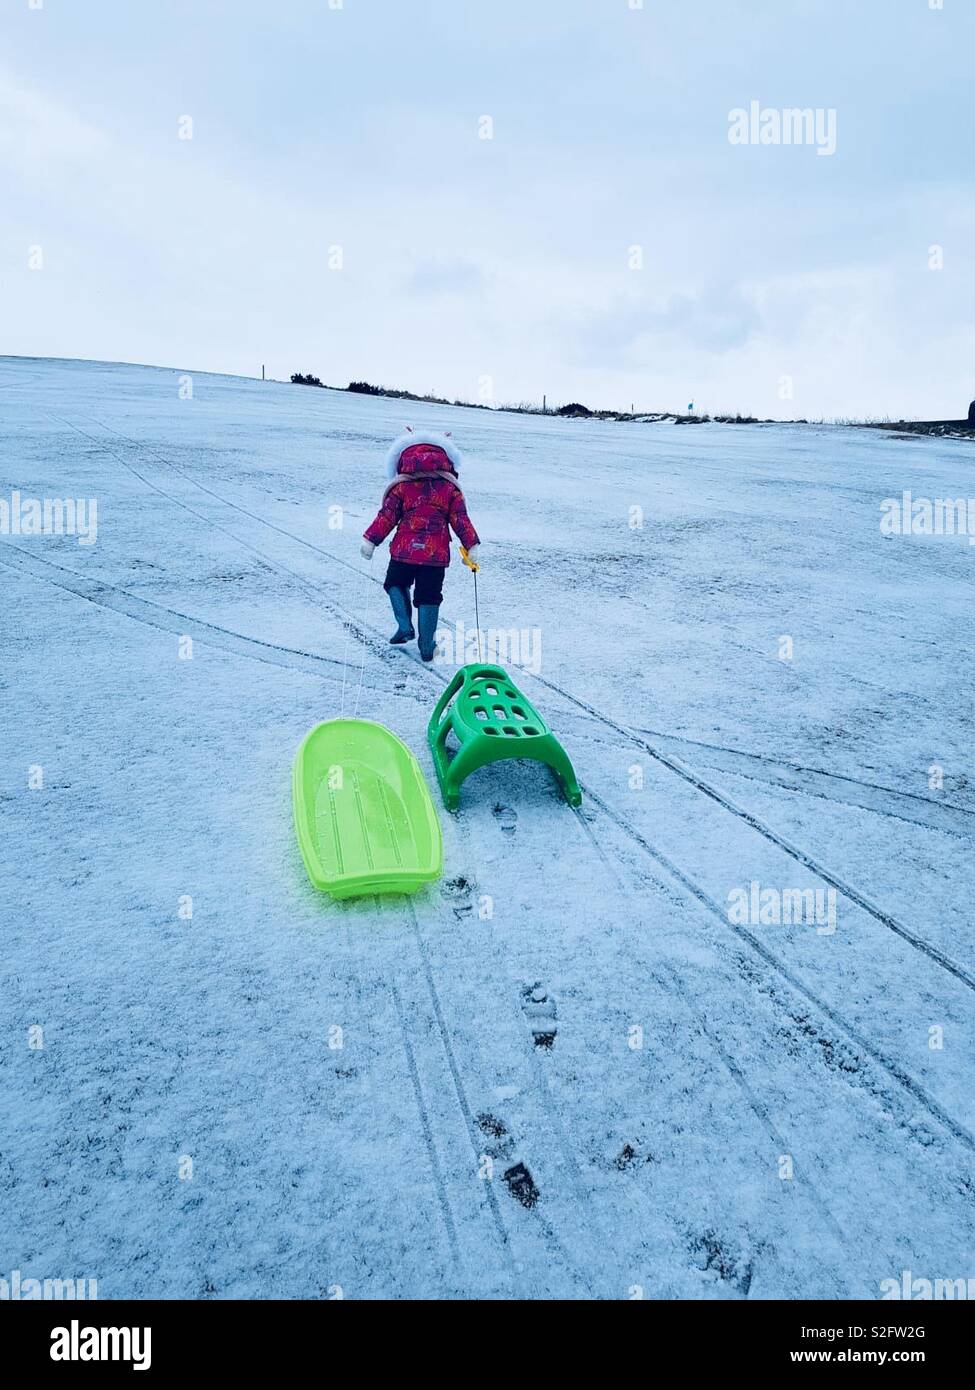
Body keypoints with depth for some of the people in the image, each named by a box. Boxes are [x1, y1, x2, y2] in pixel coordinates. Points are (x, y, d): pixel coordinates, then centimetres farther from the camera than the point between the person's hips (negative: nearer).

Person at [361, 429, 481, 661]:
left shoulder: (401, 487, 0)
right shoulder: (450, 489, 4)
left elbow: (386, 516, -1)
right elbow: (460, 520, 2)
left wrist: (370, 540, 5)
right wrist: (472, 545, 8)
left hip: (404, 550, -1)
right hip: (436, 554, 1)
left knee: (396, 583, 24)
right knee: (429, 596, 10)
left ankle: (405, 625, 8)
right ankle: (427, 645, 12)